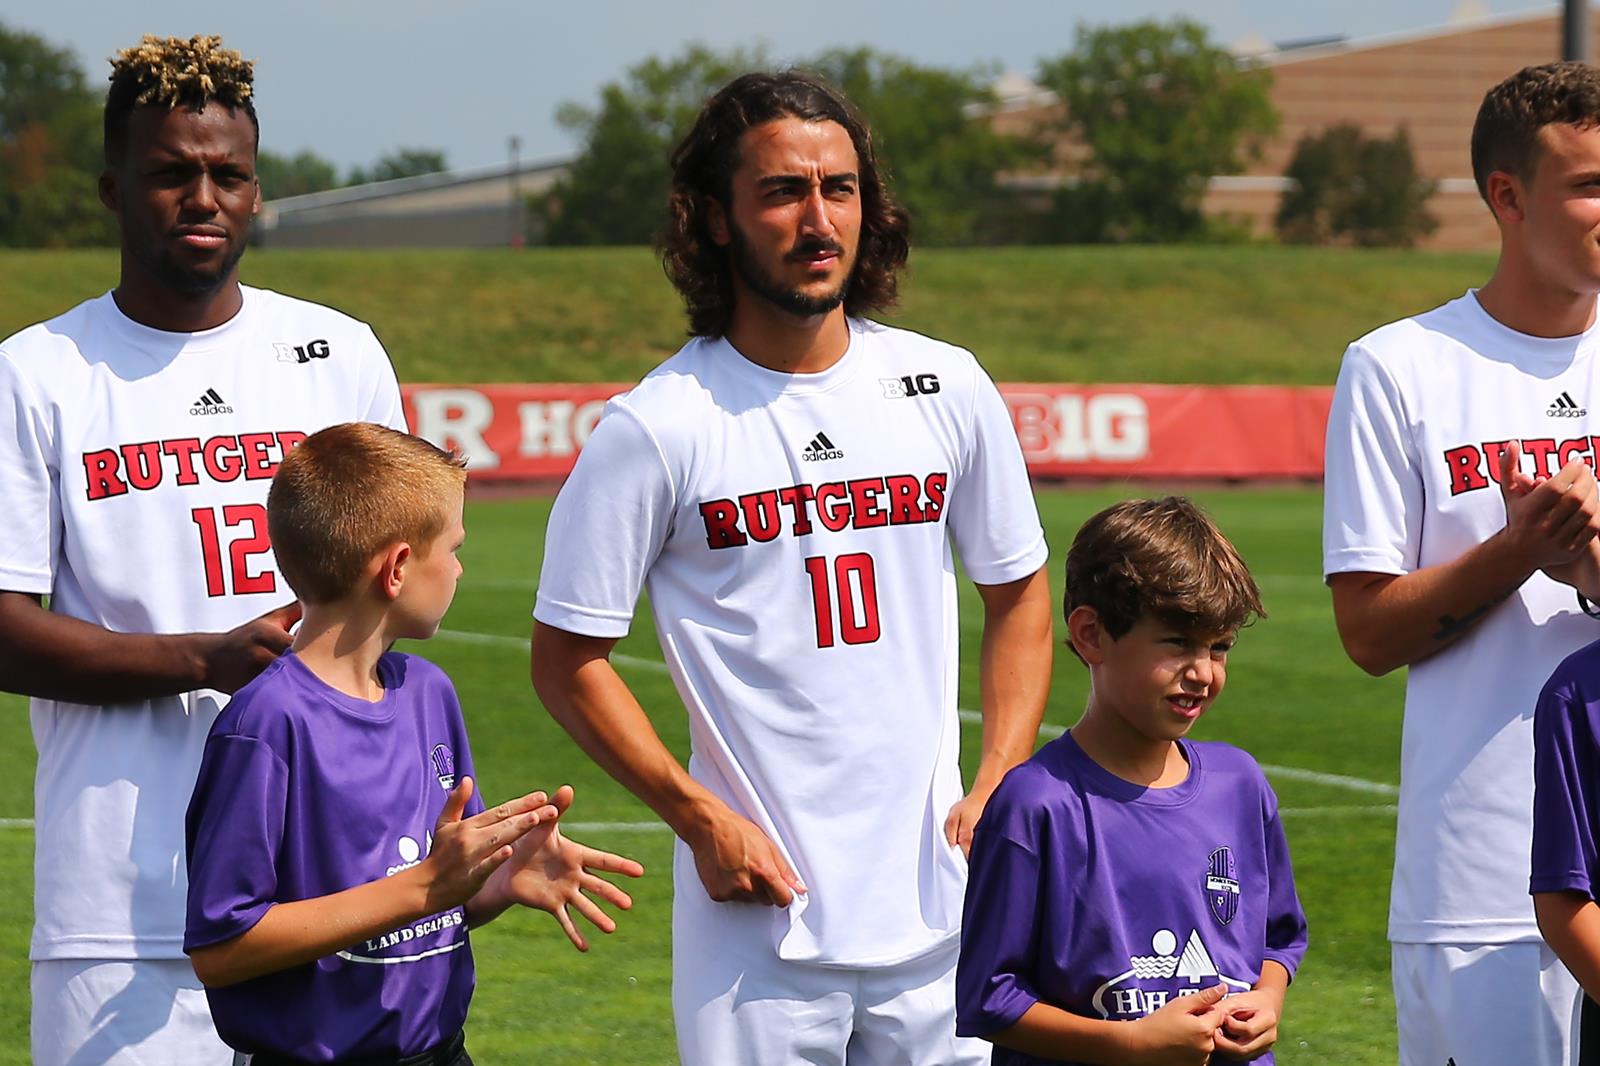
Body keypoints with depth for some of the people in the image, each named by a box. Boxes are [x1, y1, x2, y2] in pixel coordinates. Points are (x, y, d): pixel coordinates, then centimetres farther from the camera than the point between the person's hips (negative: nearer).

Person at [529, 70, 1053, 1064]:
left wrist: (1000, 785, 5)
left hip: (936, 909, 3)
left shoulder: (949, 389, 5)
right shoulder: (656, 429, -7)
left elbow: (1018, 592, 16)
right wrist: (702, 818, -9)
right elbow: (568, 656, -2)